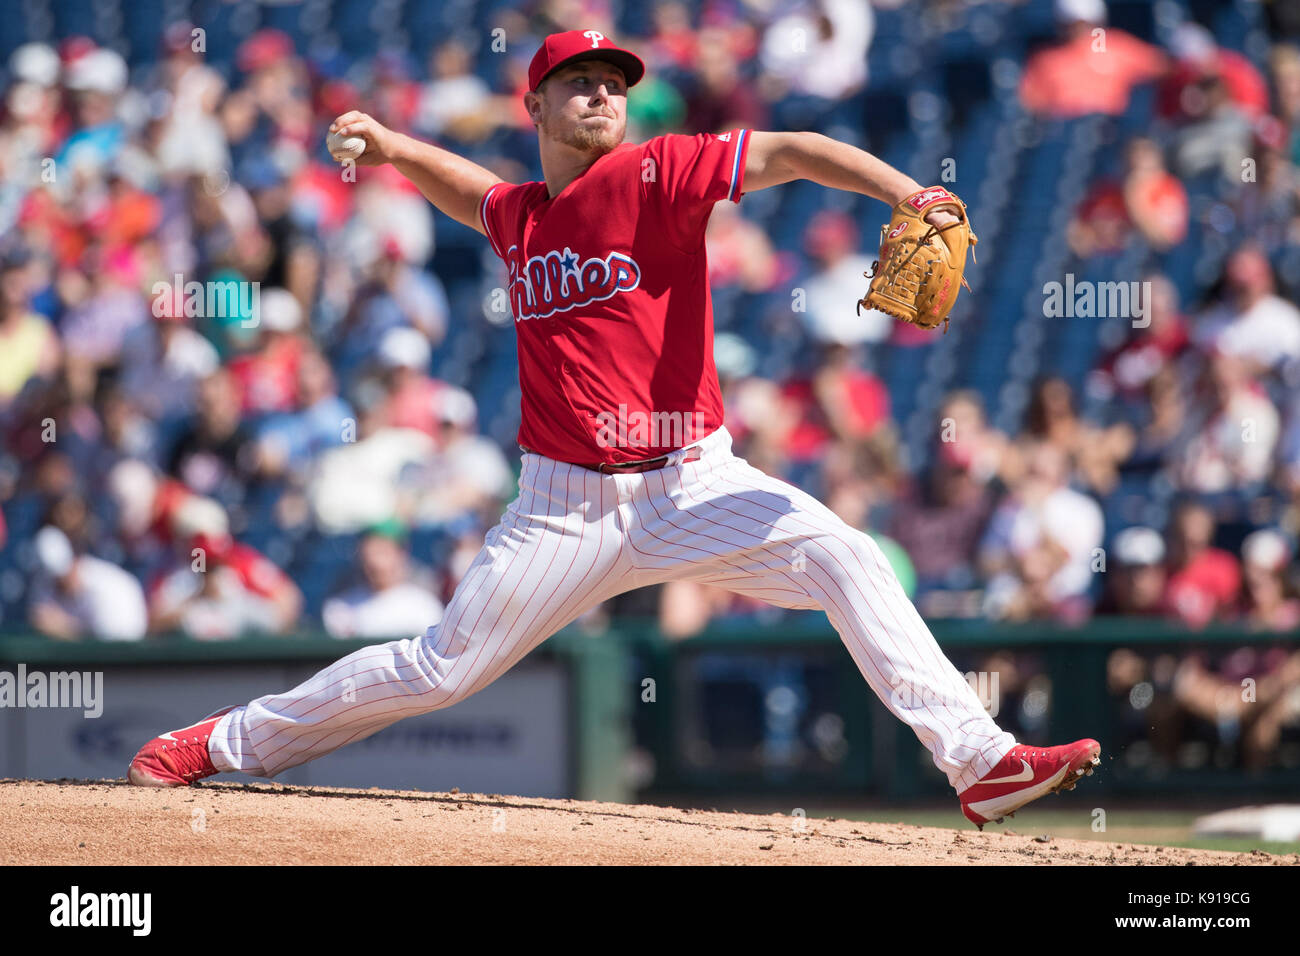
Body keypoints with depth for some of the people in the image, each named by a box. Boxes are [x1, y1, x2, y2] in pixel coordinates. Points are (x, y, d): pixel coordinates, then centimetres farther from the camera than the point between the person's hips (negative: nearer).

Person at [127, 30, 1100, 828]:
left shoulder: (655, 174, -5)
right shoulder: (519, 215, 8)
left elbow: (793, 152, -18)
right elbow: (473, 187, 34)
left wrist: (910, 196, -32)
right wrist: (390, 146, 18)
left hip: (694, 486, -2)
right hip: (570, 502, 2)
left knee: (845, 557, -24)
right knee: (442, 668, 5)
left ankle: (978, 760, -24)